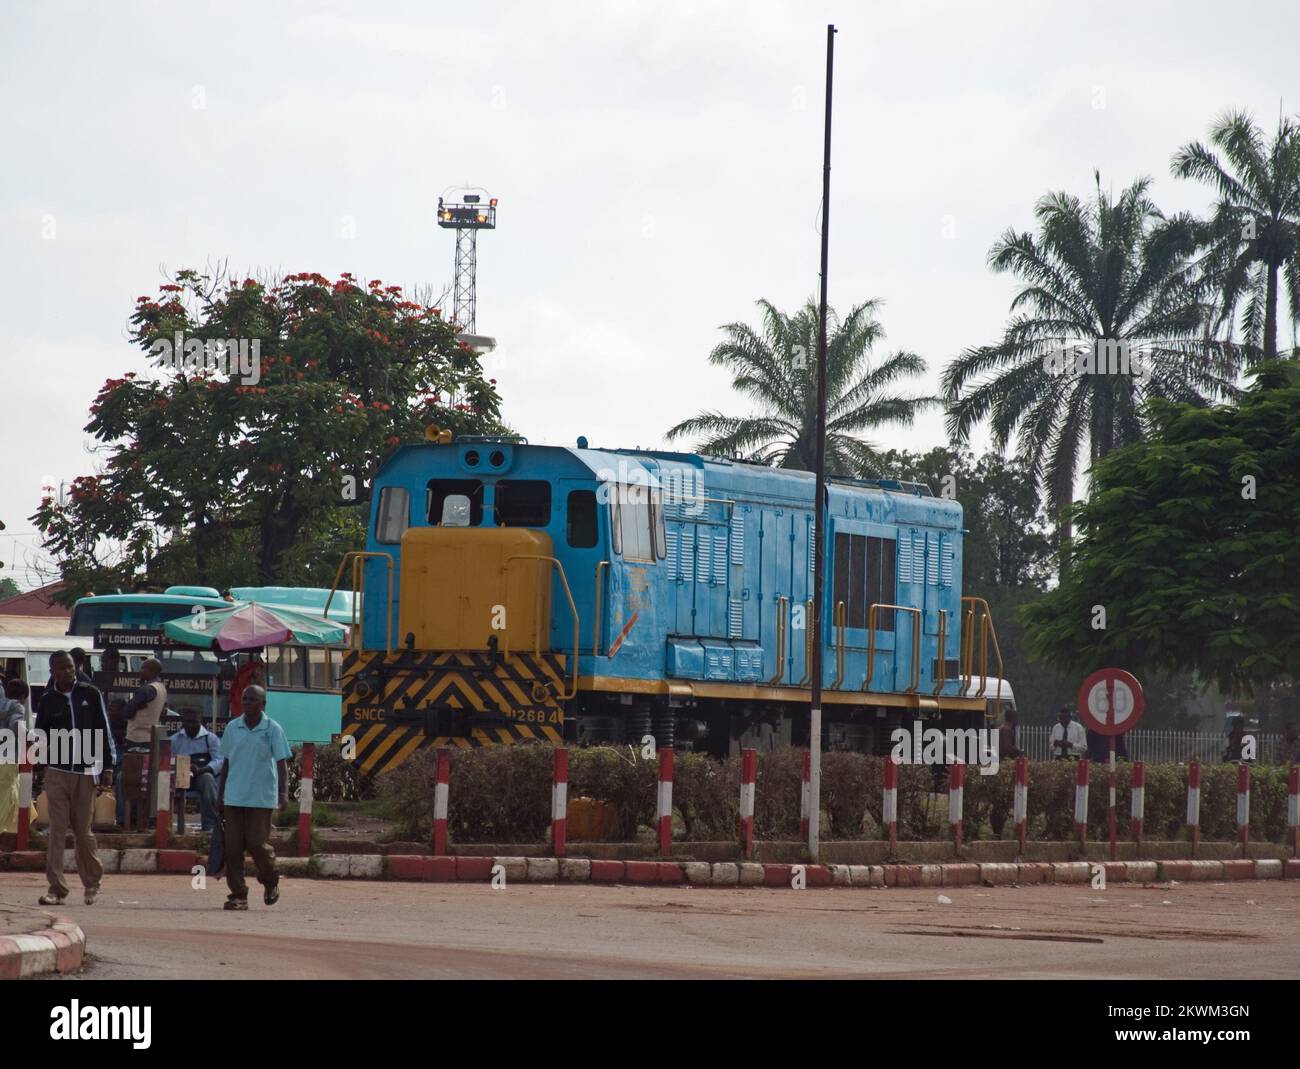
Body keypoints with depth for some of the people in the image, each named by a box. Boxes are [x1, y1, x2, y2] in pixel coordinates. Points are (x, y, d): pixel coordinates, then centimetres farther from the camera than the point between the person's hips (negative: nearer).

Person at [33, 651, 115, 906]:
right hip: (57, 772, 0)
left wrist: (107, 767, 0)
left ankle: (92, 882, 26)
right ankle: (56, 888, -6)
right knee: (57, 830, -6)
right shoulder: (48, 700, 4)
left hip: (85, 771, 0)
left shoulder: (90, 694, 3)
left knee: (83, 831, 6)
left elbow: (104, 732, 4)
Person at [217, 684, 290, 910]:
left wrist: (283, 793, -16)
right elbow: (227, 762, 15)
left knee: (257, 844, -6)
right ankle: (238, 895, 2)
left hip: (261, 798, -3)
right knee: (233, 847, -2)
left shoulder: (273, 730, -2)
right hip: (234, 797, 3)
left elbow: (282, 764, -4)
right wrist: (221, 795, 13)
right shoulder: (233, 728, 8)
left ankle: (270, 882, 22)